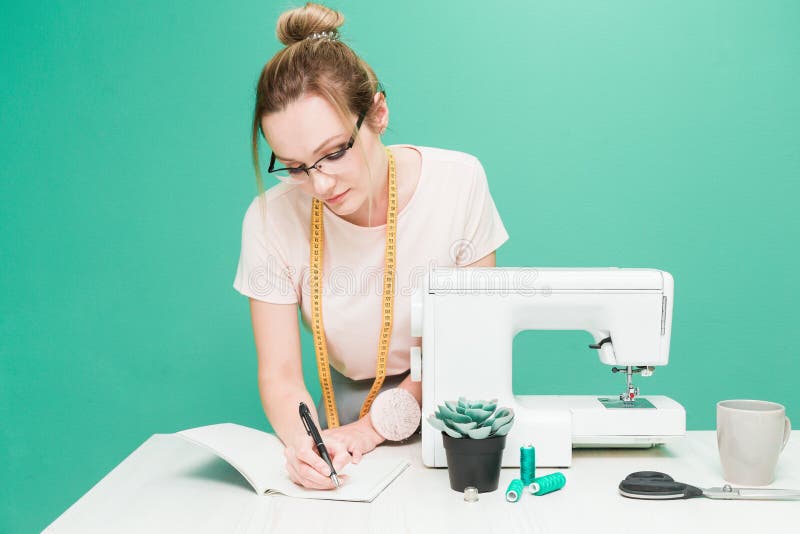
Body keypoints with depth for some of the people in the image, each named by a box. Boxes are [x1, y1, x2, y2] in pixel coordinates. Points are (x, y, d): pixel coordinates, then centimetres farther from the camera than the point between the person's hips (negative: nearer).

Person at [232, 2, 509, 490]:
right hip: (347, 399, 2)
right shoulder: (272, 220, -13)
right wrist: (301, 440, -30)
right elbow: (280, 375, -8)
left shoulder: (459, 182, -14)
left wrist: (374, 427, -17)